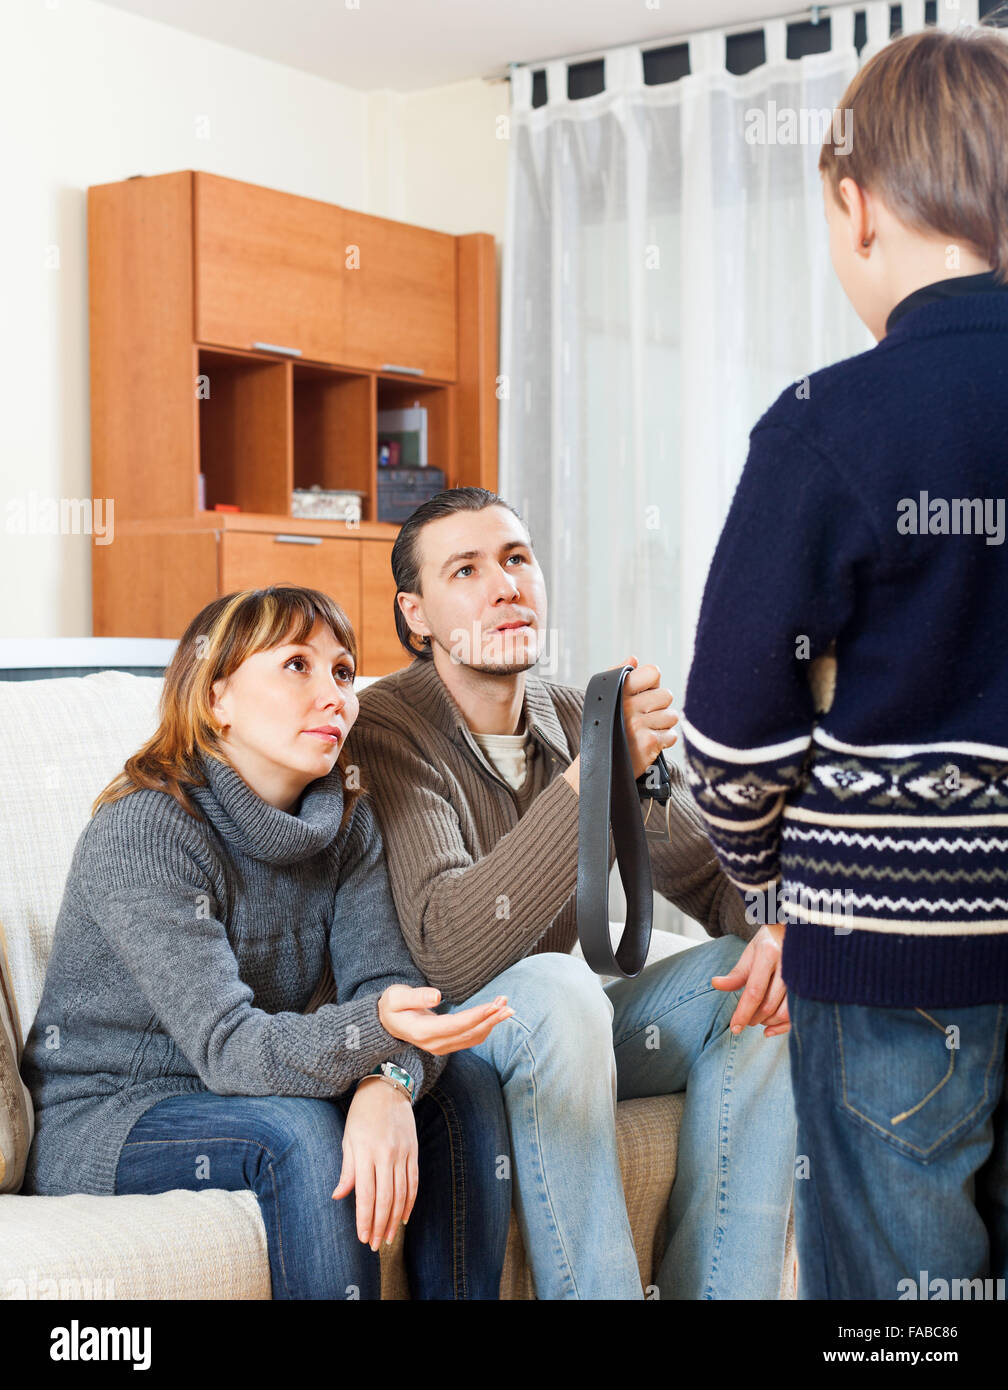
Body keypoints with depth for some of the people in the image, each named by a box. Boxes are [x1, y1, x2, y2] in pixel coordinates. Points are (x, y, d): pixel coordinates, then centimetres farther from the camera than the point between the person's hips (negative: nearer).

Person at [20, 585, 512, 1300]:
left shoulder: (348, 822, 0)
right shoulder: (142, 832, -22)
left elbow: (388, 976, -12)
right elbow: (225, 1045, -30)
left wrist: (389, 1084, -36)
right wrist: (375, 1029, -49)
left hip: (259, 1094, 6)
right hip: (98, 1127, -6)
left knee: (465, 1083, -13)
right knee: (296, 1130, -33)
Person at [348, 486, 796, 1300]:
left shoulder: (580, 722, 1)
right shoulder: (389, 729, -18)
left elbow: (716, 875, 6)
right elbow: (452, 954, -31)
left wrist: (772, 930, -19)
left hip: (549, 1042, 6)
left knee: (755, 981, -13)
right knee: (555, 988, -35)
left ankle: (715, 1291, -13)